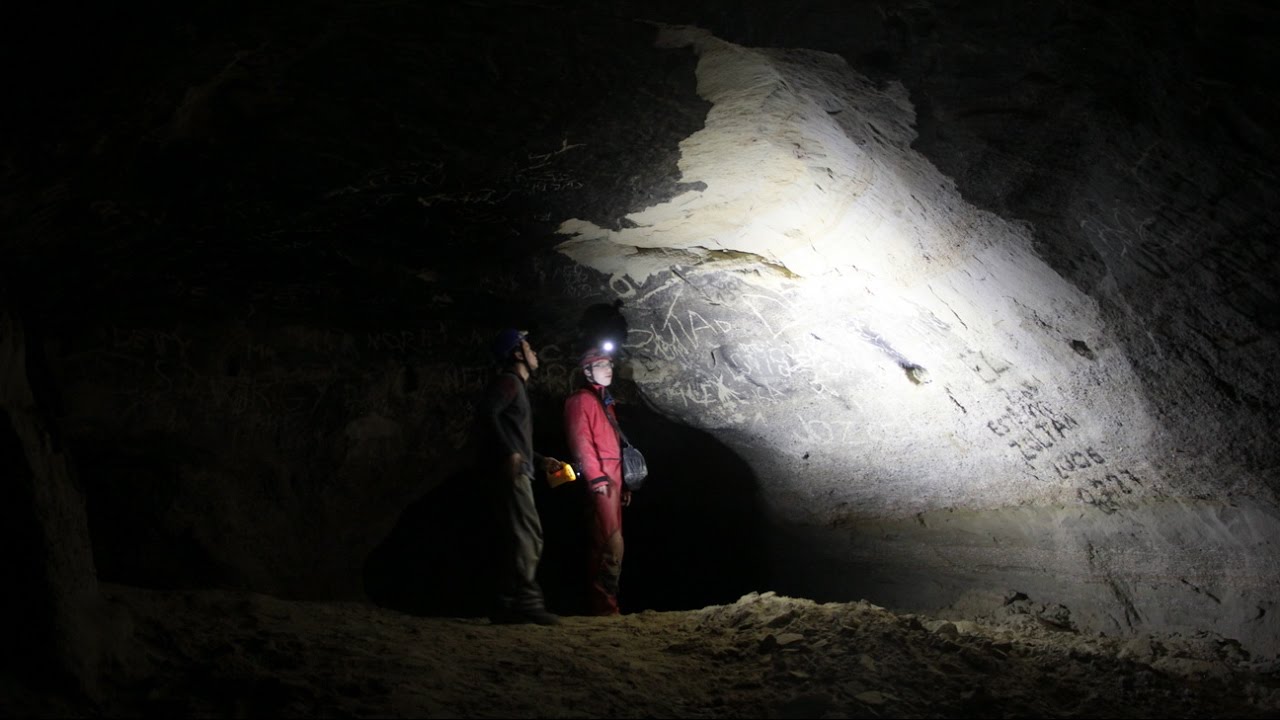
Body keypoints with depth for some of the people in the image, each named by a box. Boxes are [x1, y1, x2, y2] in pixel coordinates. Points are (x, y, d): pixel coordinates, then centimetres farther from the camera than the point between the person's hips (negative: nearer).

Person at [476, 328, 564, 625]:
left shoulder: (516, 386, 27)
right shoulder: (508, 381, -3)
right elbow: (488, 413, -21)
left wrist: (541, 461, 24)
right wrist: (510, 454, -26)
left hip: (517, 473, 10)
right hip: (510, 473, -10)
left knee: (517, 539, 9)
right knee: (527, 535, -15)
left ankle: (507, 605, 9)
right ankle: (528, 601, -19)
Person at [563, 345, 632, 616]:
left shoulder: (604, 401, 25)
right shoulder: (581, 399, -4)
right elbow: (580, 441, -14)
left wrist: (623, 484, 22)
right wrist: (596, 477, -21)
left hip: (612, 480, 10)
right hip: (599, 482, -10)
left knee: (605, 545, 8)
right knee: (611, 545, -15)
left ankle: (600, 604, 11)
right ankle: (605, 605, -16)